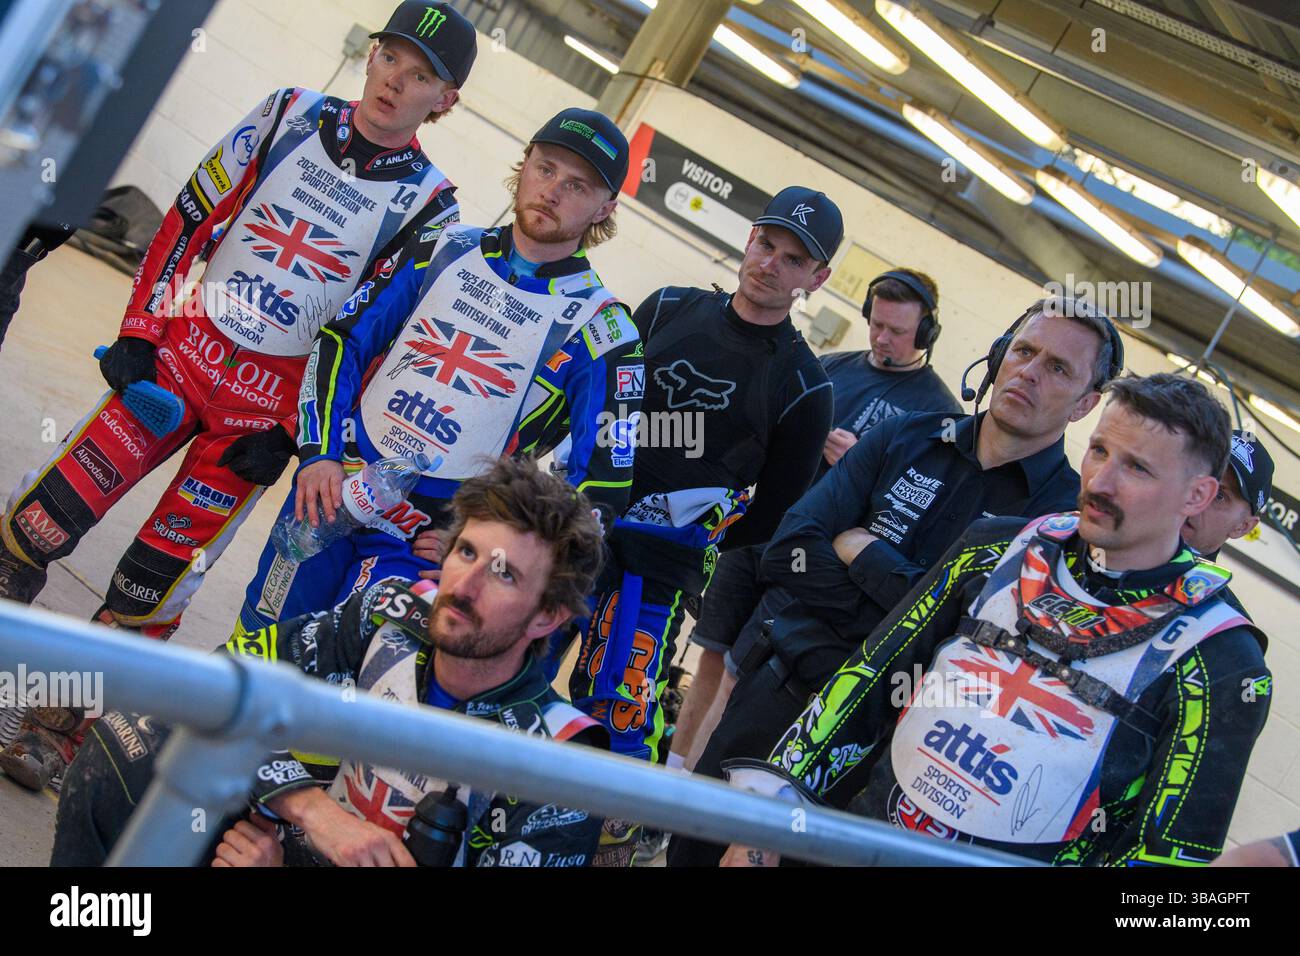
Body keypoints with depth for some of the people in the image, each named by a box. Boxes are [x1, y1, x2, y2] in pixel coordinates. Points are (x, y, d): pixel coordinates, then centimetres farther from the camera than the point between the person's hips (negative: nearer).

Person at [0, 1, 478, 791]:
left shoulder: (428, 204, -7)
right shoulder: (292, 115, 1)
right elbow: (191, 219, 5)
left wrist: (293, 434, -7)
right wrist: (139, 329, 1)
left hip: (272, 401, -3)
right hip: (183, 353, 3)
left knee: (152, 582, -3)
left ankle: (64, 728, 15)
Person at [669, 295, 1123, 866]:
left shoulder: (1068, 517, -9)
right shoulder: (905, 437, 3)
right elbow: (789, 554, -5)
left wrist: (861, 553, -14)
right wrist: (903, 603, -15)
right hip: (774, 679, 4)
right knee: (694, 842, 16)